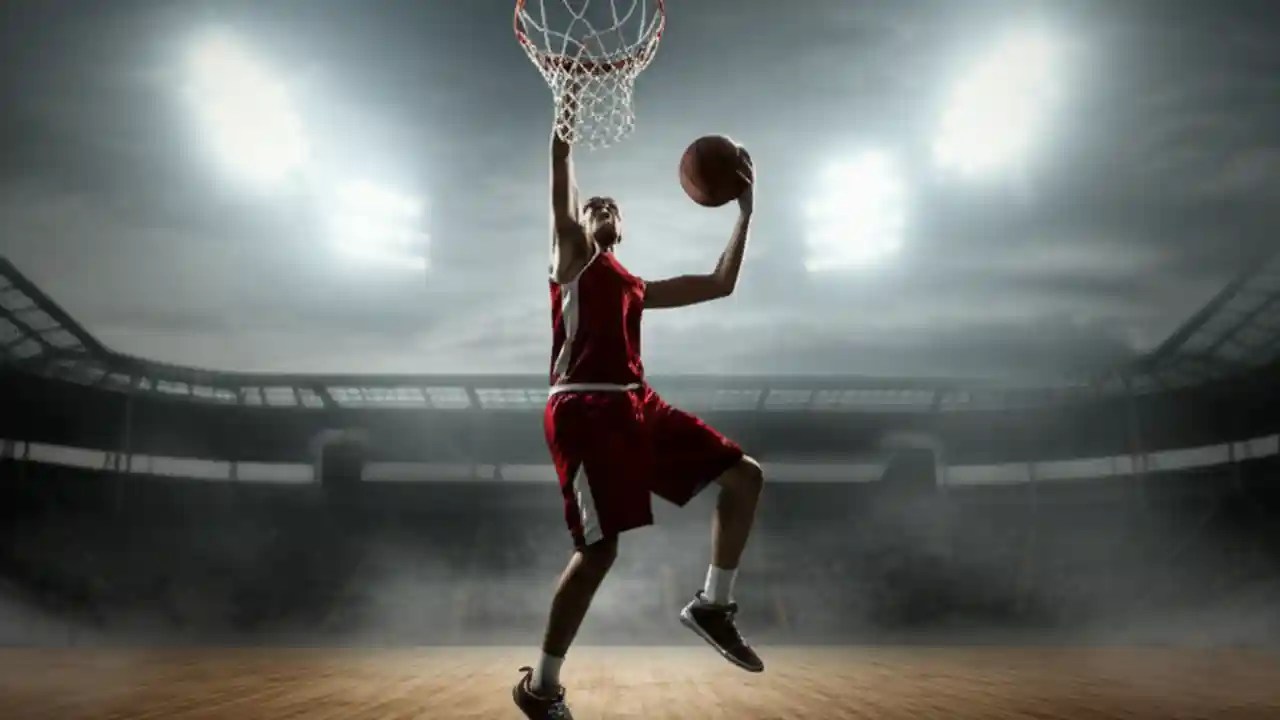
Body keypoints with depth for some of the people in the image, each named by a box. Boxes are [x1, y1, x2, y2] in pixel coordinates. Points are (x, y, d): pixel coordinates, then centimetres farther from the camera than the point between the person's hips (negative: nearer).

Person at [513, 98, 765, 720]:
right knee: (600, 548, -13)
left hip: (636, 404, 8)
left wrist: (745, 212, 28)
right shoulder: (573, 255, 10)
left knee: (744, 476, 3)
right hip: (585, 408, -8)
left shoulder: (637, 287, 27)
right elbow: (562, 191, -3)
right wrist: (566, 112, -4)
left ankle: (712, 605, 10)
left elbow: (720, 284, 28)